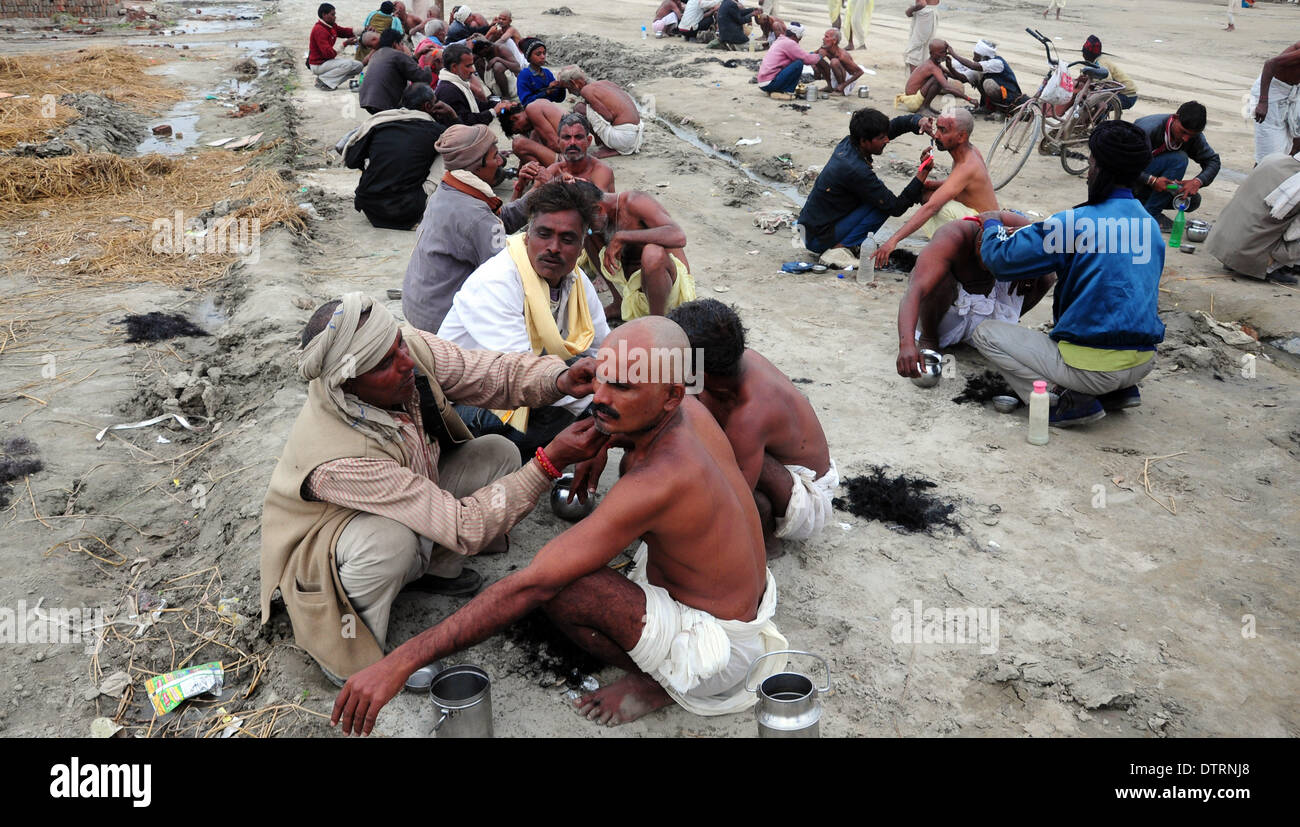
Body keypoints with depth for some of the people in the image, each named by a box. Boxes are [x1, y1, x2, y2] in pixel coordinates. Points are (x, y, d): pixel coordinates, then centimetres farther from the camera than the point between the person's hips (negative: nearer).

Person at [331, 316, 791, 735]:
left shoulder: (656, 482, -35)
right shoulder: (689, 409, -9)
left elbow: (532, 585, -37)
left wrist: (402, 661, -34)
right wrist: (600, 435, -1)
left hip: (721, 649, -9)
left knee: (560, 582, -26)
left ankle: (657, 683, 1)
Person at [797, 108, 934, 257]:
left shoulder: (847, 143, -1)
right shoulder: (856, 170, -27)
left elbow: (895, 125, 12)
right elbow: (896, 208, -19)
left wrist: (919, 121, -7)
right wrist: (922, 174, -19)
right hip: (819, 241, -9)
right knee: (883, 204, -12)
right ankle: (841, 247, -9)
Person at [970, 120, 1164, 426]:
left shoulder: (1074, 224, -17)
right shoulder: (1149, 223, 6)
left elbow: (1000, 259, -11)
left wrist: (992, 224, 12)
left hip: (1093, 368, -8)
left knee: (985, 333, 3)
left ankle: (1070, 401, -8)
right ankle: (1120, 390, 17)